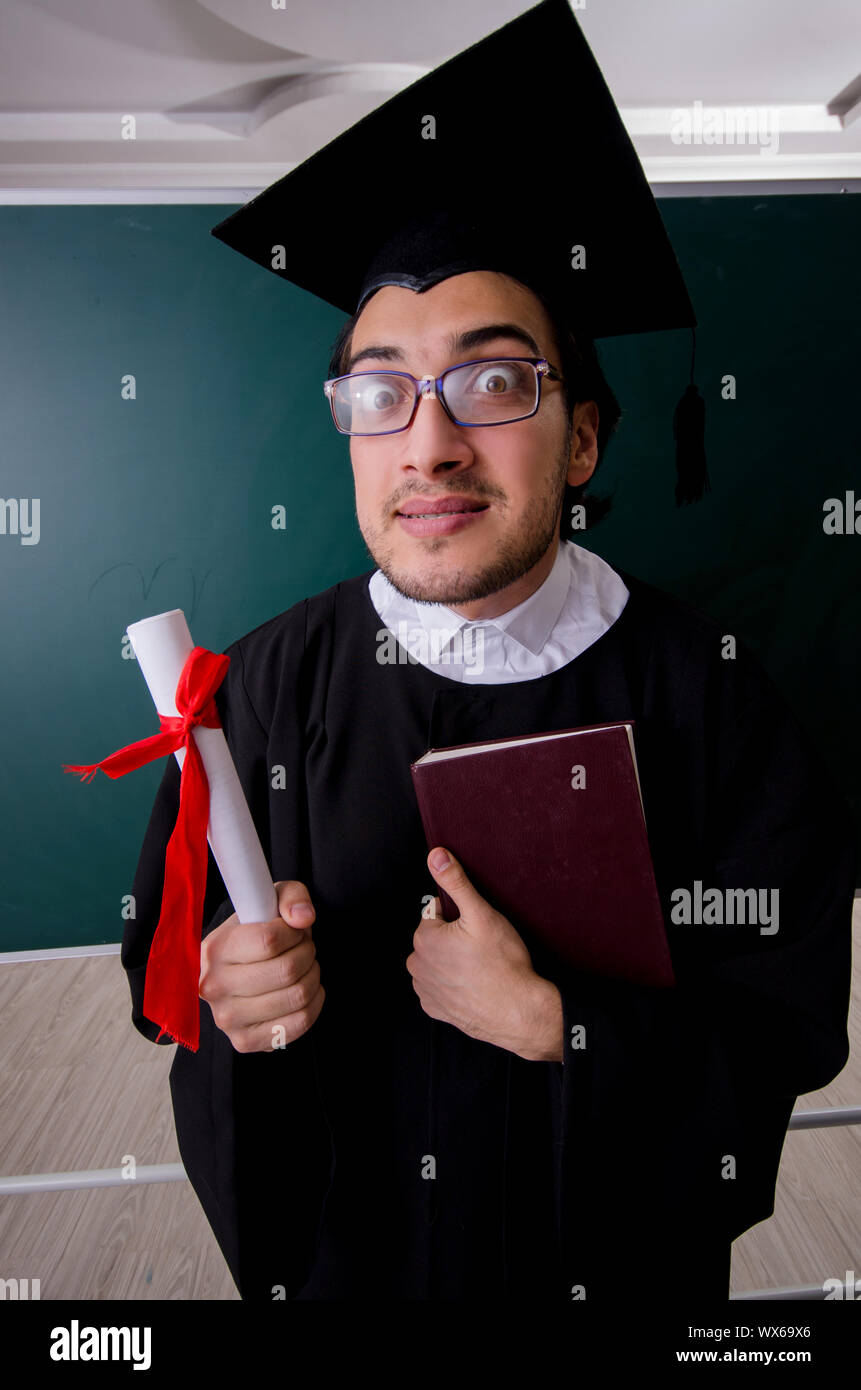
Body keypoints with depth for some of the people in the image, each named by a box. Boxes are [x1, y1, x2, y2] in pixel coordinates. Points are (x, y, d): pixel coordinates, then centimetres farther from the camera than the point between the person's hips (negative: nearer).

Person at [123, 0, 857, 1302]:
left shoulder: (708, 691, -18)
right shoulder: (269, 683, -14)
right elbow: (157, 948, -4)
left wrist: (548, 1021, -25)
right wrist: (218, 986, -25)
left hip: (615, 1253, -1)